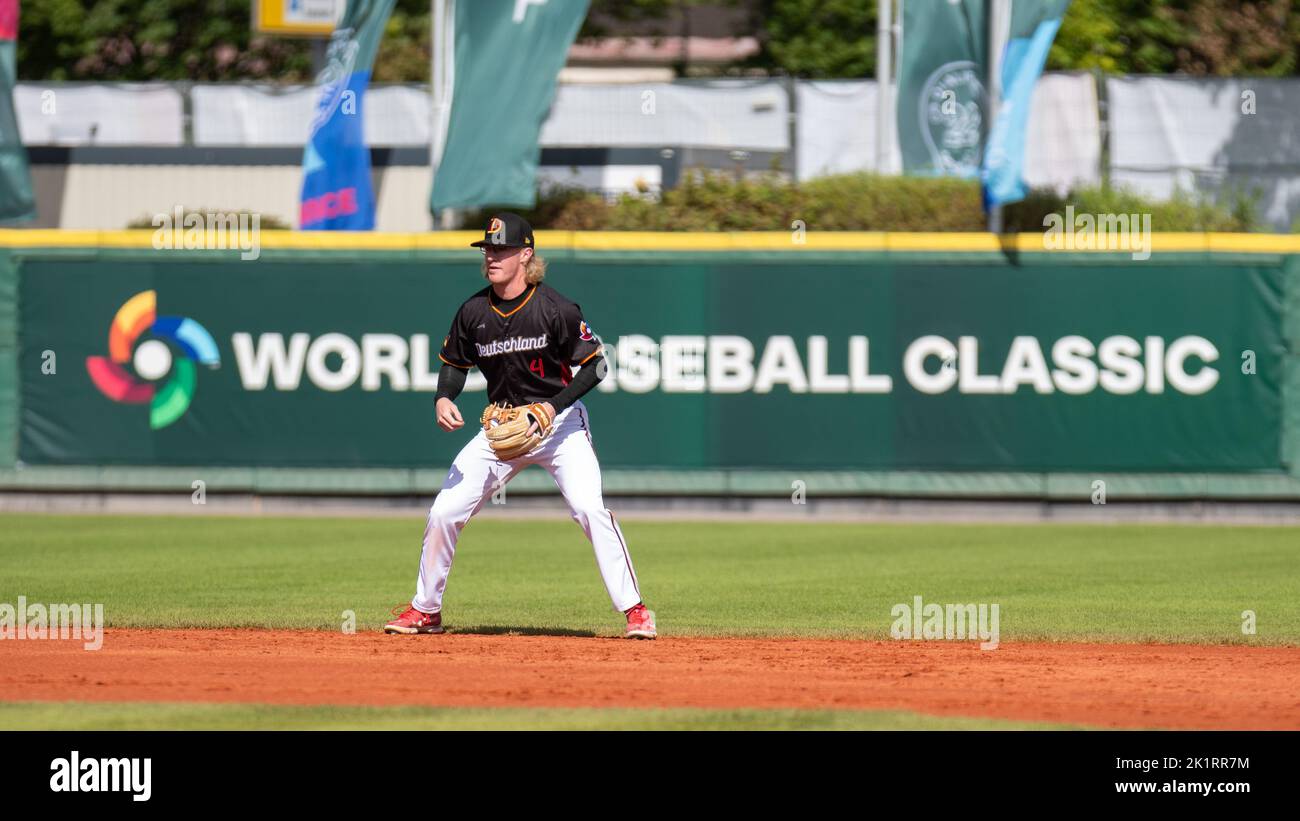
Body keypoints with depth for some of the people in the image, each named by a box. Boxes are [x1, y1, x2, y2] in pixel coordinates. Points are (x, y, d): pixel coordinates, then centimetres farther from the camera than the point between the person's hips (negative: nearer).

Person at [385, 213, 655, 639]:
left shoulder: (555, 309, -16)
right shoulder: (473, 312, -4)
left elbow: (595, 365, -11)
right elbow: (454, 363, 11)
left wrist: (554, 407, -23)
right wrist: (444, 398, -10)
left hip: (561, 423, -4)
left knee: (590, 508, -23)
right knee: (443, 512, -1)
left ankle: (634, 611, -15)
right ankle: (425, 610, 17)